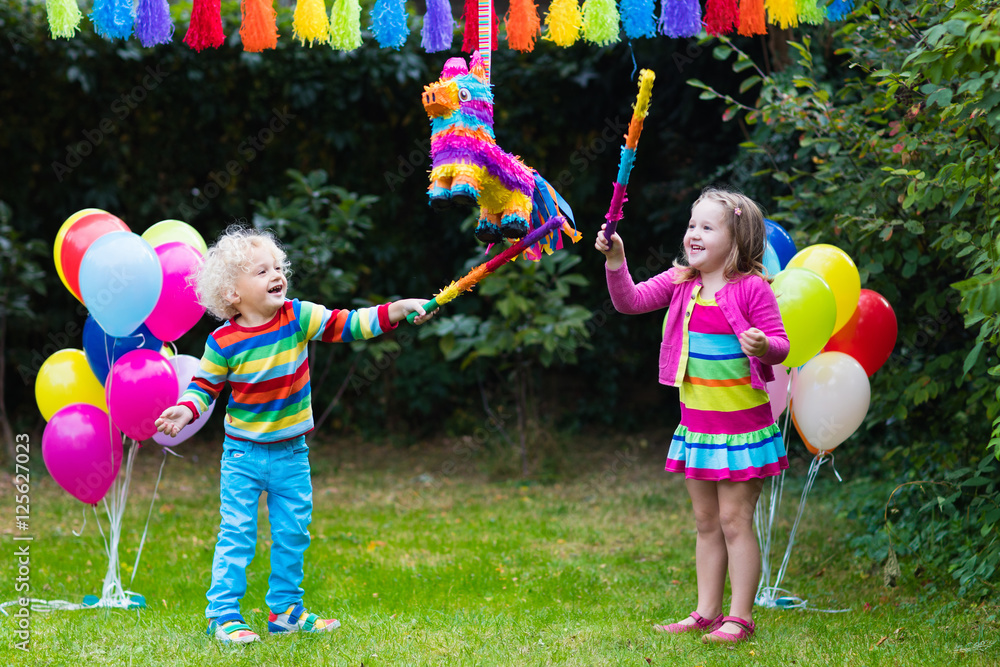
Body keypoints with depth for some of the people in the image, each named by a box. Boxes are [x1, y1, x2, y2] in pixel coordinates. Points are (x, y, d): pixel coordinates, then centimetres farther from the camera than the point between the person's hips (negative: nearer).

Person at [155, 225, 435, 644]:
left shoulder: (298, 318, -7)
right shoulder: (223, 342, -12)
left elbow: (346, 324, -8)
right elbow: (204, 385, 0)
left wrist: (399, 310, -17)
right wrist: (186, 409, -20)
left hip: (291, 454, 4)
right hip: (243, 455, -3)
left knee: (292, 535, 11)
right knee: (236, 535, -4)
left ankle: (285, 610, 24)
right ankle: (223, 614, 1)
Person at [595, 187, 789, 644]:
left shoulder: (751, 289, -13)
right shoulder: (680, 283, 4)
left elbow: (780, 344, -13)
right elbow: (629, 301, 1)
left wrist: (764, 346, -35)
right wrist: (615, 260, -13)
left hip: (741, 423, -6)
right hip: (695, 422, 6)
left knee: (734, 520, -2)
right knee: (706, 522, 13)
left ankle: (740, 618, 5)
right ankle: (706, 613, 20)